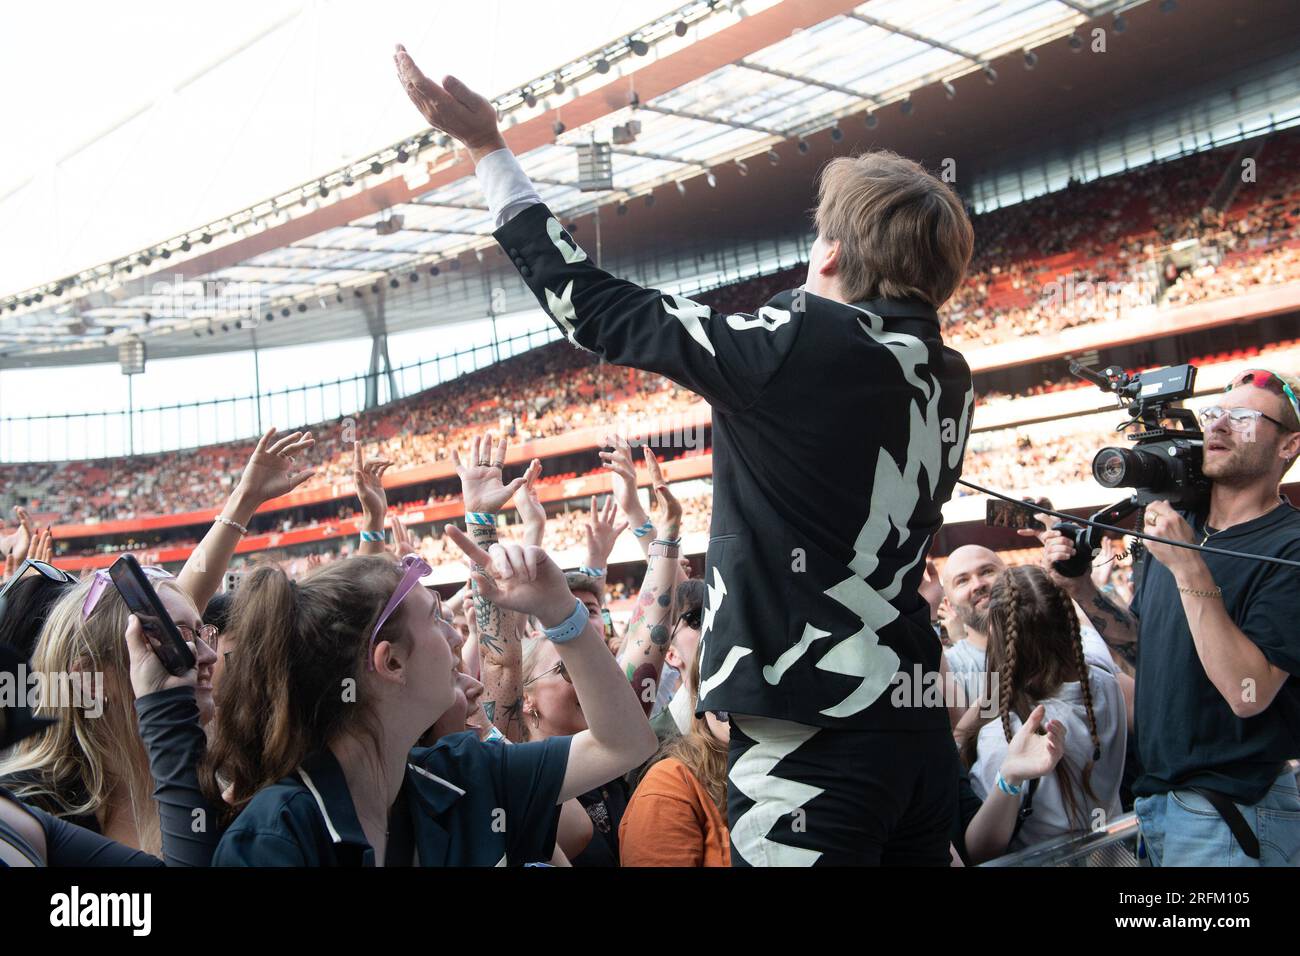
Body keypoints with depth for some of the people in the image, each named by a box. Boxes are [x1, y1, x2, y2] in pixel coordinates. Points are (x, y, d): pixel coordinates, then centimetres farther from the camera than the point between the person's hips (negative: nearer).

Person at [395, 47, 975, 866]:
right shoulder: (950, 379, 5)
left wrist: (487, 148, 0)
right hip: (918, 729, 8)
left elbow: (602, 311, -8)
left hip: (814, 740, -8)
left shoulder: (804, 347, -15)